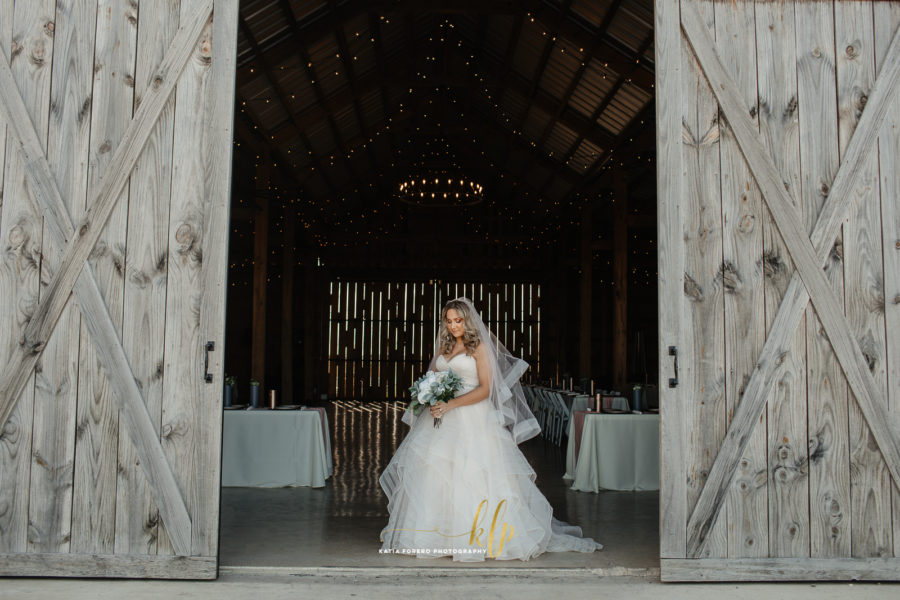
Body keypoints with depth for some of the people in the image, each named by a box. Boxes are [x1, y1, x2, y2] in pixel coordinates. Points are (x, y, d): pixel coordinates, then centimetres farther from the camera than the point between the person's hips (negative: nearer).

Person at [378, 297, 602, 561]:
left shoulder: (480, 347, -2)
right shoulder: (444, 347, 16)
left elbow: (485, 389, -10)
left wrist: (451, 404, -19)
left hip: (472, 420, -5)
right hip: (442, 420, 6)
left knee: (474, 475, -9)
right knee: (430, 474, 0)